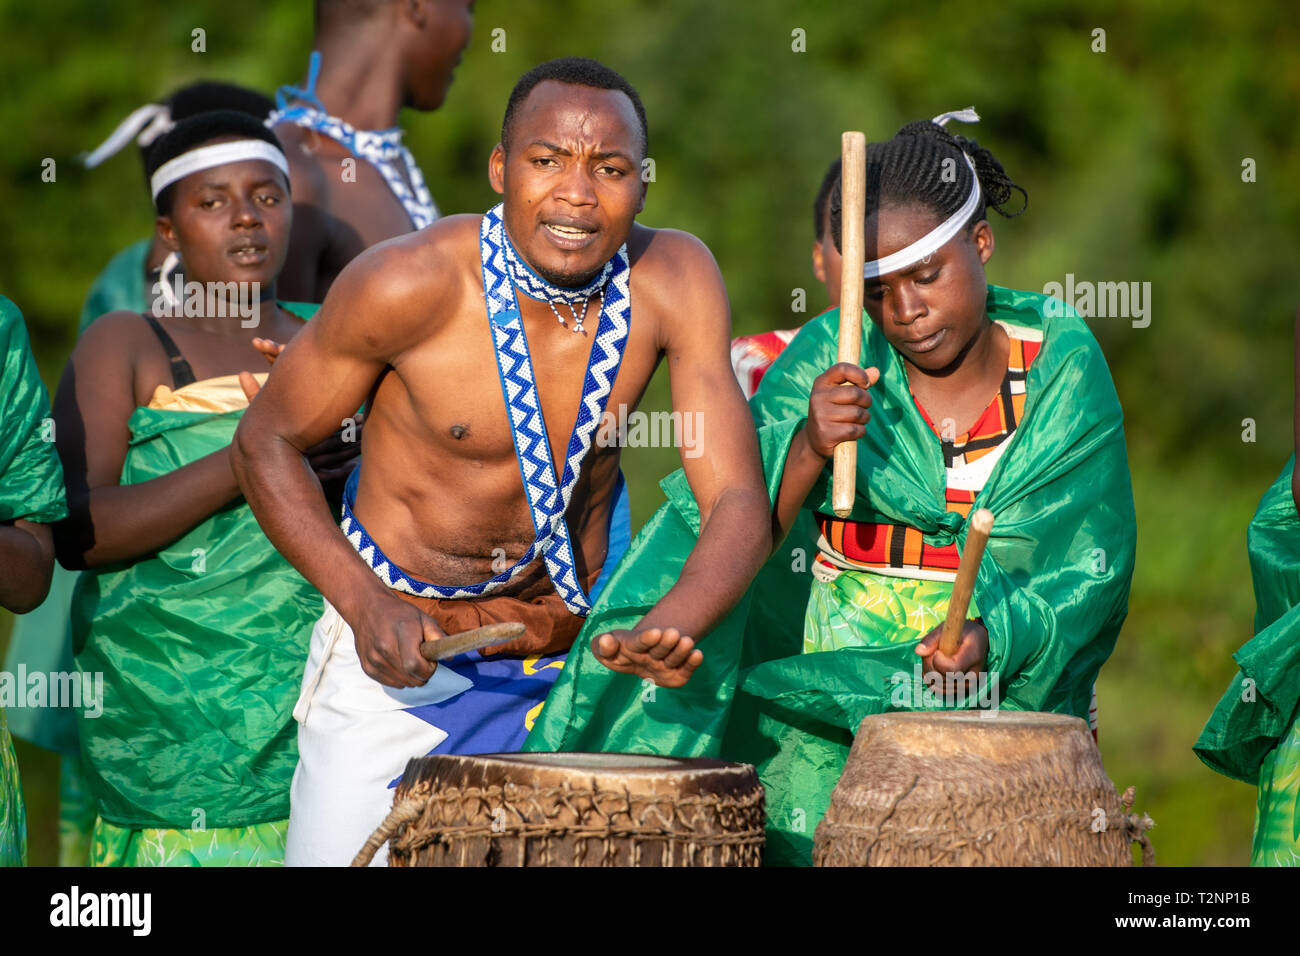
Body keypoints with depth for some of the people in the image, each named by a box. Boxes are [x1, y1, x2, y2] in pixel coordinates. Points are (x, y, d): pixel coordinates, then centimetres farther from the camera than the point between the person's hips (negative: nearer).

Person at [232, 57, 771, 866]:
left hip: (577, 660, 2)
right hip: (395, 655, -2)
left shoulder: (675, 280, -14)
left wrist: (670, 628, -37)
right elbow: (265, 443, -7)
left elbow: (739, 504, -17)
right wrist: (364, 603, -21)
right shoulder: (408, 284, -20)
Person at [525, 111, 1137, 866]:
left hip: (1004, 686, 0)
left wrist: (996, 638, -18)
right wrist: (808, 450, -27)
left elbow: (1090, 574, 0)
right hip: (815, 686, 0)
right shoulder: (831, 358, 0)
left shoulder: (1061, 367, 0)